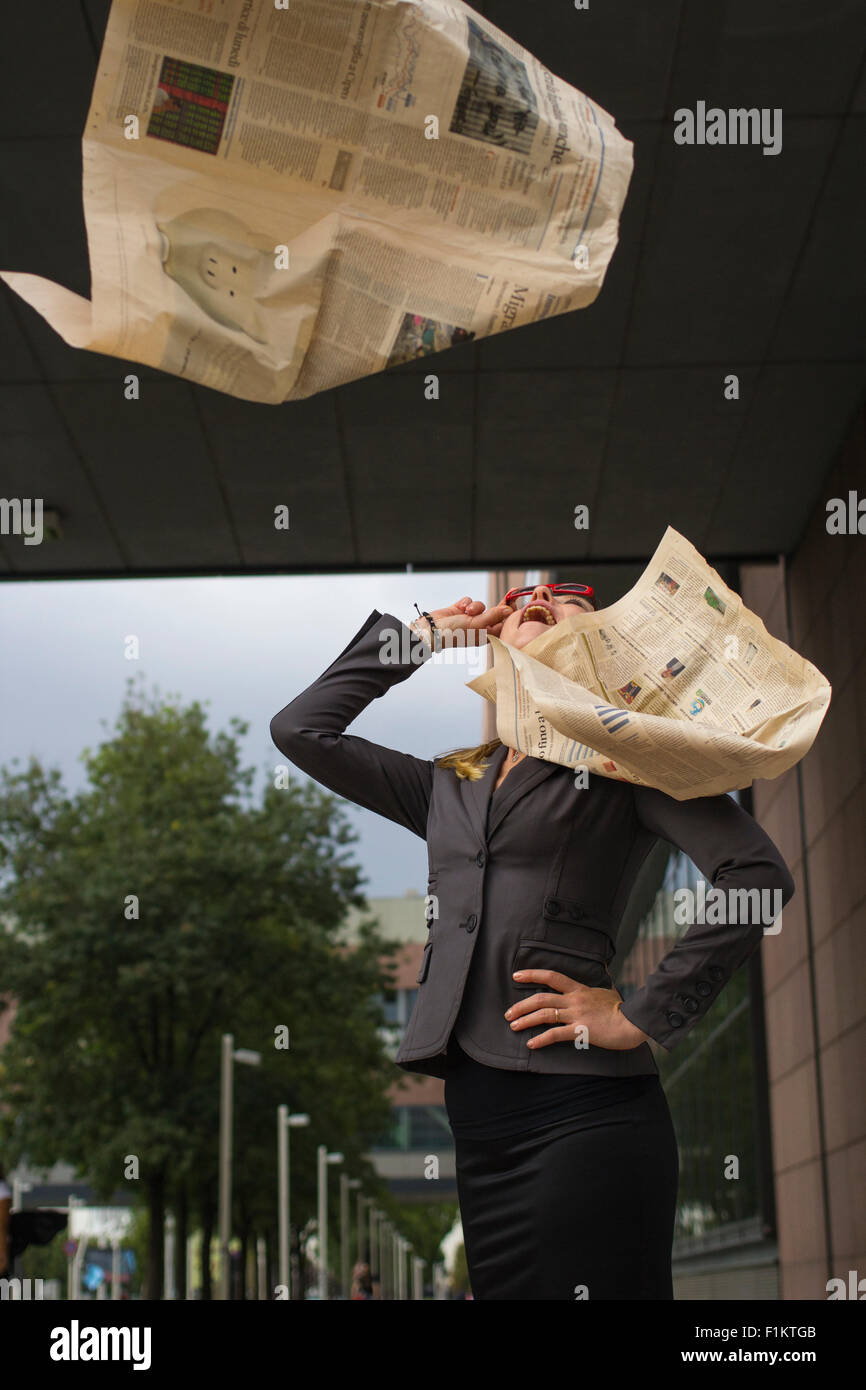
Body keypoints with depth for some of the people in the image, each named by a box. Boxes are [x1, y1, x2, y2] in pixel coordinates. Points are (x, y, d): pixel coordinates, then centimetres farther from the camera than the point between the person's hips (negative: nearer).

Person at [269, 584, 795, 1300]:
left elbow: (757, 876, -7)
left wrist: (641, 1018, -9)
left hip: (582, 1110, -5)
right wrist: (421, 636, 20)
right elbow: (300, 728, 20)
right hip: (477, 1113, 6)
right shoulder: (451, 785, 22)